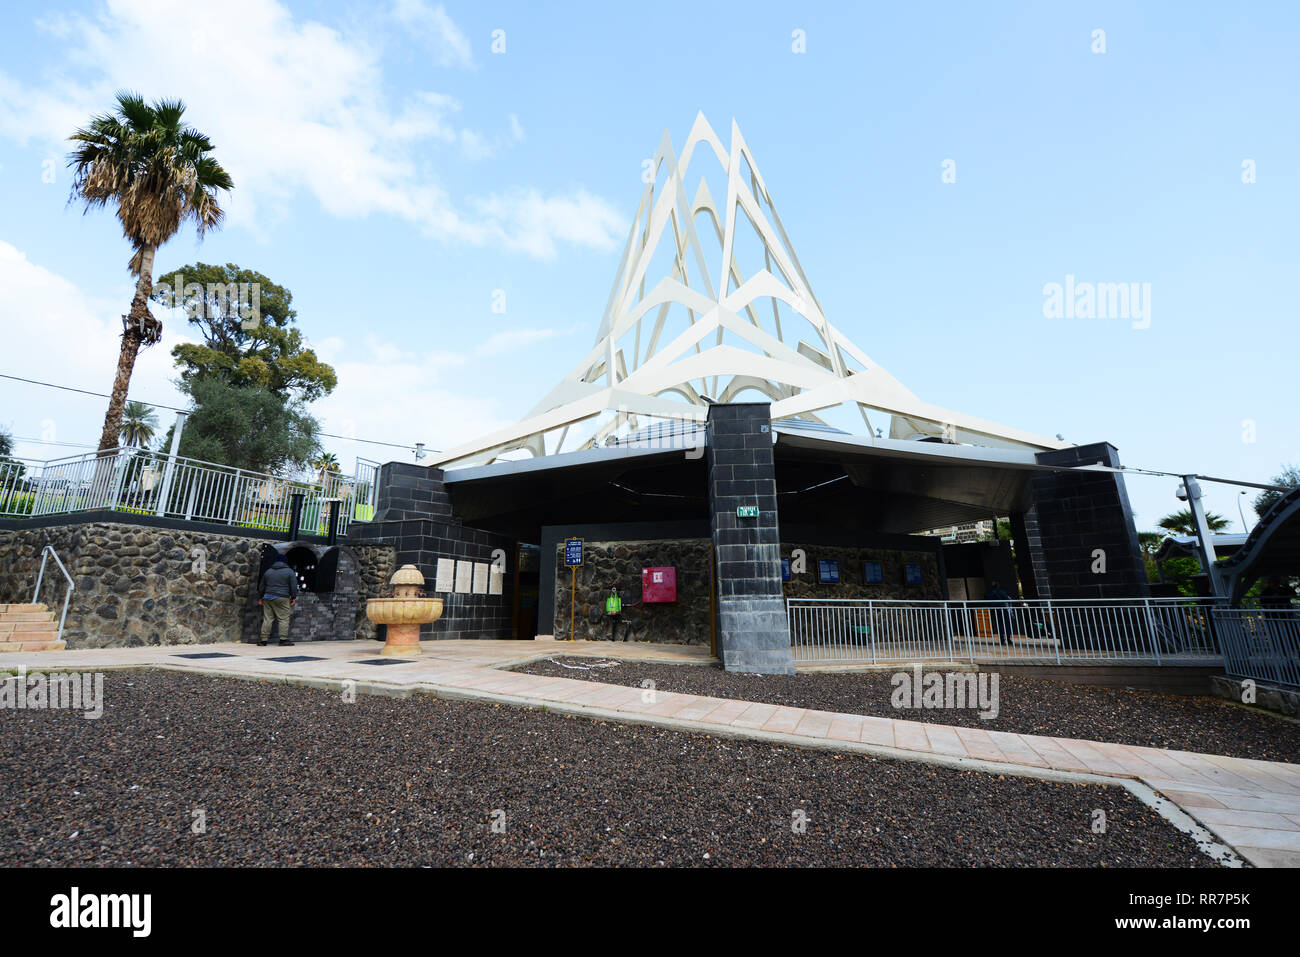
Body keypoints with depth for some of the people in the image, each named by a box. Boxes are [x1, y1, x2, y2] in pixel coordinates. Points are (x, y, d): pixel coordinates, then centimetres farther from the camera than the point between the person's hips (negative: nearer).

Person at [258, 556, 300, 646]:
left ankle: (264, 639, 5)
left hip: (268, 597, 5)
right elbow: (293, 586, -2)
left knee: (267, 619, 6)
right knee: (283, 619, -4)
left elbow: (261, 586, 20)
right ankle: (283, 639, -8)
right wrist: (293, 597, 4)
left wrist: (261, 598, 27)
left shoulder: (268, 571, 15)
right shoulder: (289, 571, 2)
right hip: (282, 598, -4)